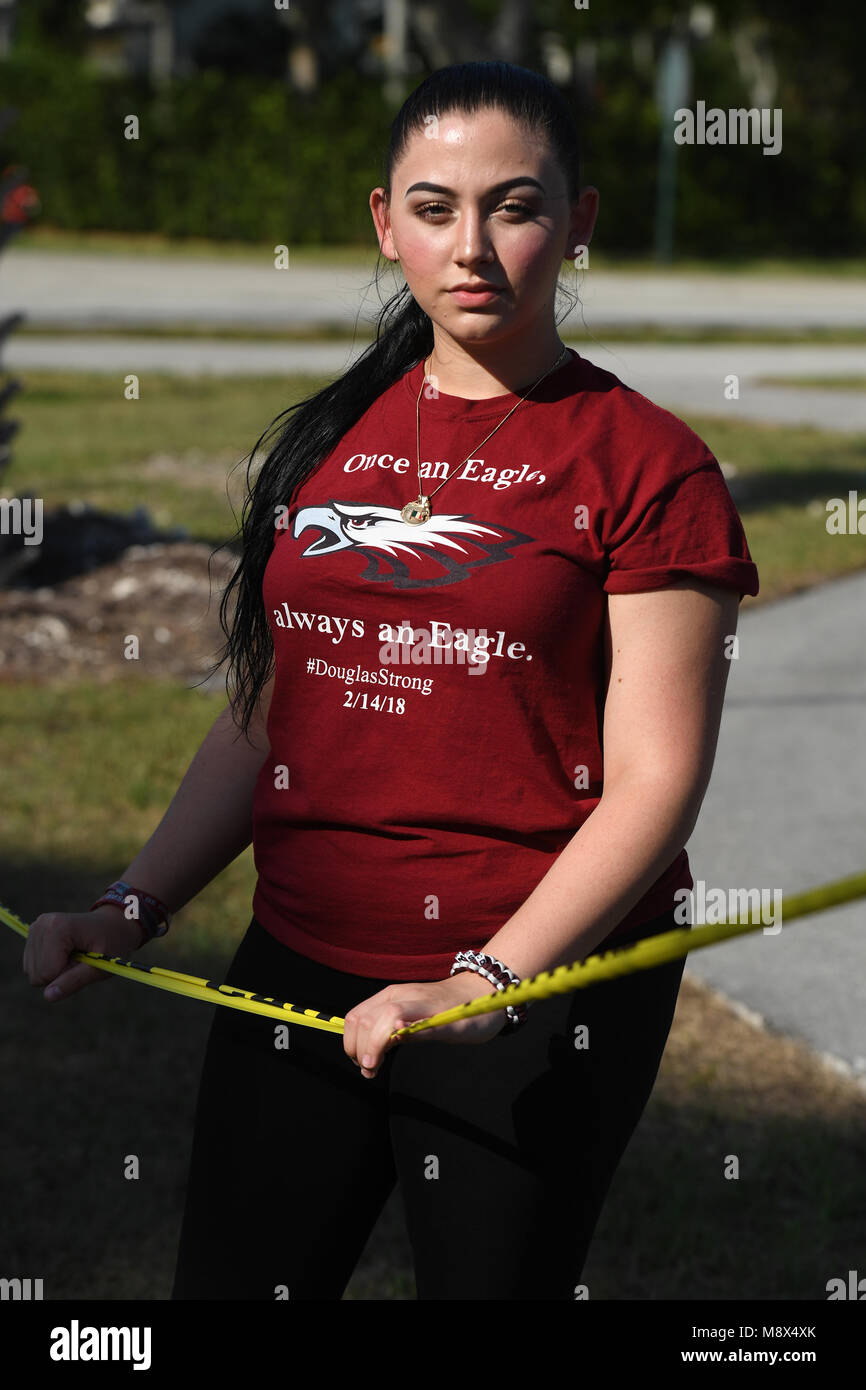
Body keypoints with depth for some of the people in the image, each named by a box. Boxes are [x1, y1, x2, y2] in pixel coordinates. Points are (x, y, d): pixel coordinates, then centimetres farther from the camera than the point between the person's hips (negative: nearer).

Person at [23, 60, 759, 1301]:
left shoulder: (647, 463, -7)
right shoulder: (328, 440, 11)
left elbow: (654, 780, -12)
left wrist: (485, 983, -22)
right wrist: (133, 908, 4)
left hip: (534, 986, -5)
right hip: (293, 967, 5)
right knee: (232, 1280, 9)